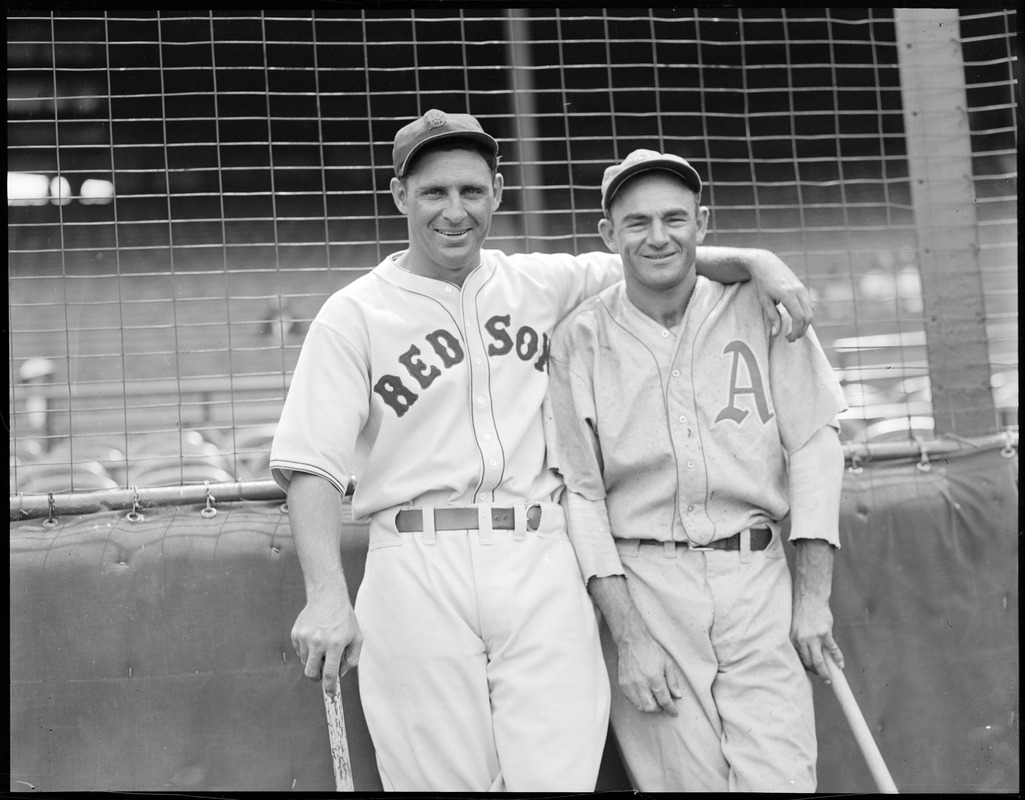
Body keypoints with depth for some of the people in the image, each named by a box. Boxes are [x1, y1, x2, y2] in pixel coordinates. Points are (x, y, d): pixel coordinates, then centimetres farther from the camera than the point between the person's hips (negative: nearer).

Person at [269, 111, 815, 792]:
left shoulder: (541, 284, 15)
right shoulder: (354, 313, 4)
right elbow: (312, 463, -3)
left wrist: (755, 261, 4)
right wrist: (327, 596, -16)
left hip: (542, 566, 3)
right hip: (418, 570, -2)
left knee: (560, 777, -3)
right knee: (441, 780, -3)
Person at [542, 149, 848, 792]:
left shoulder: (757, 310, 3)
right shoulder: (580, 340, 0)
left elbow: (813, 445, 4)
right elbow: (580, 493, -1)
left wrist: (813, 596, -1)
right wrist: (626, 636, -7)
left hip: (757, 577, 1)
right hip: (642, 587, -1)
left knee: (781, 780, -7)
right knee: (685, 778, -1)